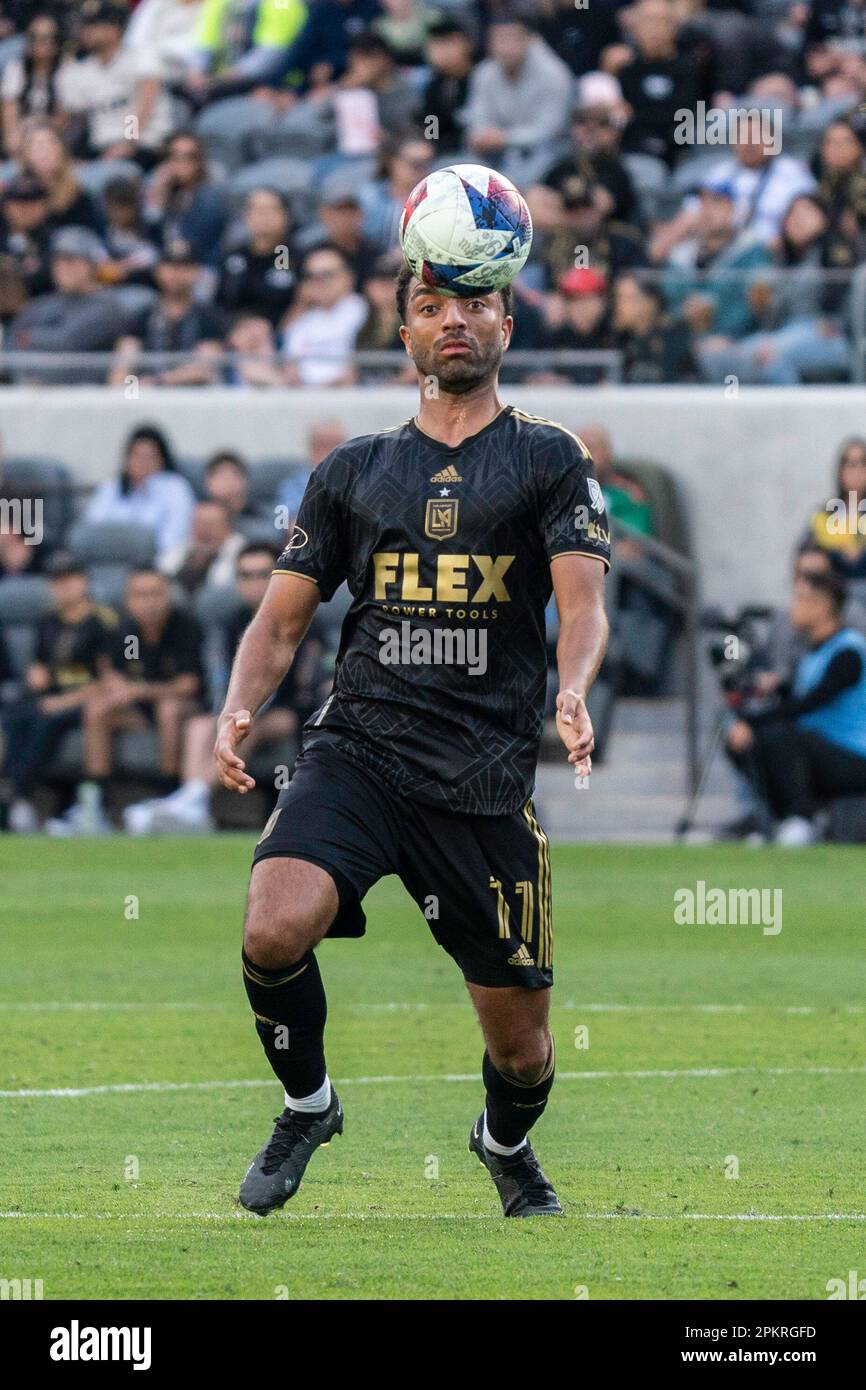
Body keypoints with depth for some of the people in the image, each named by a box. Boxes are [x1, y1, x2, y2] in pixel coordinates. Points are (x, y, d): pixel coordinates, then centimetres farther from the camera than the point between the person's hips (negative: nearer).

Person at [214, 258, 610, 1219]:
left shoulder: (550, 460, 8)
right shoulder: (352, 471, 14)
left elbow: (582, 601, -4)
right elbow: (282, 617, 15)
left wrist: (572, 693, -26)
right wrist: (238, 708, -6)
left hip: (487, 775, -1)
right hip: (355, 749, 1)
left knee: (520, 1046, 3)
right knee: (275, 931, -28)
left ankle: (506, 1143, 39)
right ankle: (307, 1106, 1)